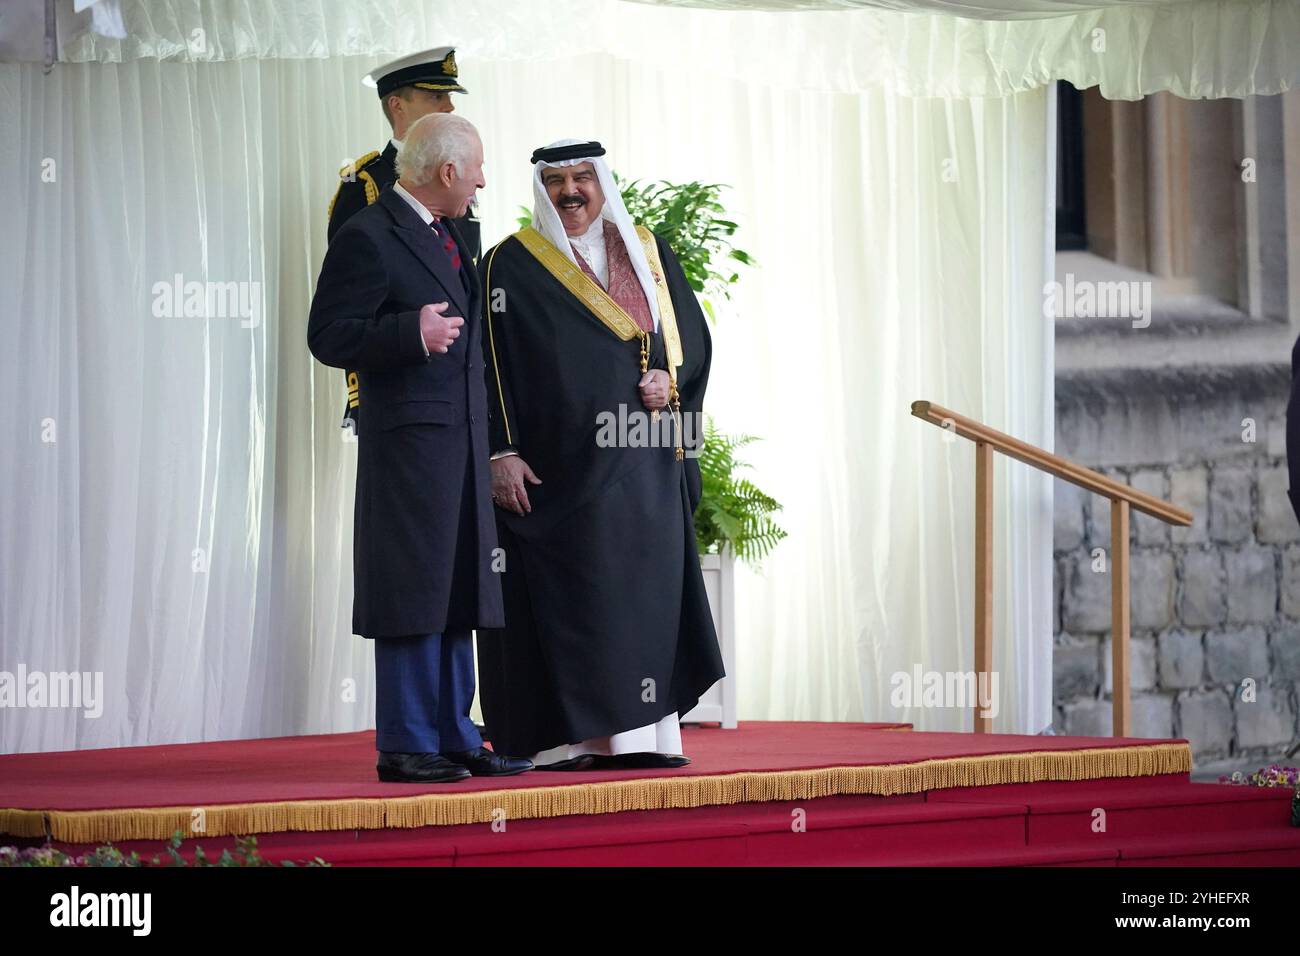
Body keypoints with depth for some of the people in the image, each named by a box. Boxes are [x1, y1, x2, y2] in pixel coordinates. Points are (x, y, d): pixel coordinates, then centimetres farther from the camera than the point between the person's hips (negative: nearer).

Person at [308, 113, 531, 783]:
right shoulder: (367, 238, -10)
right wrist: (412, 333, -25)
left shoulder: (447, 236, 17)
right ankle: (405, 746, -2)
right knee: (414, 595, -6)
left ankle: (453, 736, 17)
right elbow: (328, 337, -14)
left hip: (462, 439, 9)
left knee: (458, 597, 11)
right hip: (409, 438, -9)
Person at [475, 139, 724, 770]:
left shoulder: (647, 254, 13)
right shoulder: (509, 266, 2)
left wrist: (671, 379, -6)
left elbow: (692, 334, 15)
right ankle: (562, 736, -5)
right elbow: (490, 364, -2)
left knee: (645, 588, 1)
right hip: (557, 463, -4)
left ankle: (639, 732, 3)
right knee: (564, 593, -6)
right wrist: (501, 452, -11)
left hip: (642, 462, 4)